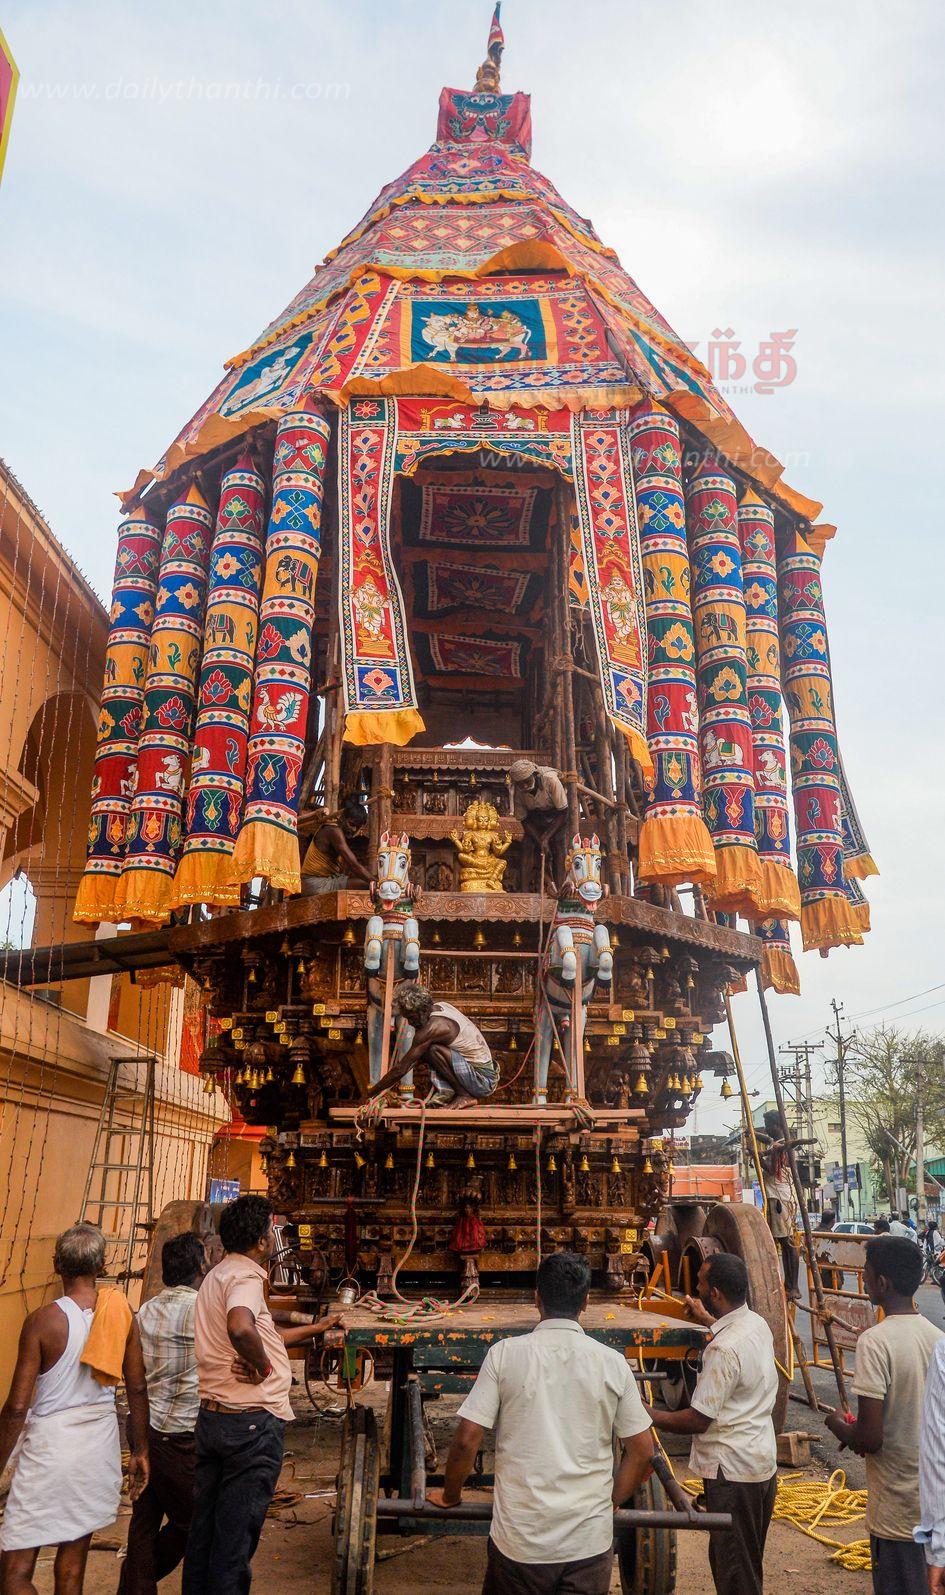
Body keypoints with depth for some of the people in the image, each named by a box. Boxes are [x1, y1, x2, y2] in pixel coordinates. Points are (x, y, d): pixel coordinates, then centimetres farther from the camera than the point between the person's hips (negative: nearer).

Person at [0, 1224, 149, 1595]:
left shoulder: (42, 1321, -15)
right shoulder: (122, 1315, -3)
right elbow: (138, 1389, 3)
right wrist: (140, 1451, 15)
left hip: (50, 1448, -5)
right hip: (100, 1446, 5)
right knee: (73, 1558, 19)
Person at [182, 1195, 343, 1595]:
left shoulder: (217, 1276, 13)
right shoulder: (245, 1277, -19)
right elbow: (241, 1329, -42)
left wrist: (315, 1328, 29)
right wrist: (264, 1365, -23)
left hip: (211, 1417, 9)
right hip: (253, 1423, -9)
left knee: (203, 1528, 17)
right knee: (237, 1536, 3)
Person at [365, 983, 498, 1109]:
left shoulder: (433, 1027, -22)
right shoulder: (441, 1006, 4)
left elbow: (400, 1070, -19)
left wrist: (371, 1094, -10)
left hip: (483, 1081, -9)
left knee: (434, 1050, -26)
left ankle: (466, 1096, -12)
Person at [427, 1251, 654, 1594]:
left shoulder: (504, 1354, -8)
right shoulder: (613, 1363, -3)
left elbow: (467, 1439, -8)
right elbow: (642, 1450, 2)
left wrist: (450, 1495, 9)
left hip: (520, 1539, -1)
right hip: (591, 1540, 1)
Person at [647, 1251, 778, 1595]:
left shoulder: (723, 1350, -27)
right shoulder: (758, 1324, 0)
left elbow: (697, 1421, -22)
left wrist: (648, 1414, -11)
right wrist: (707, 1319, 35)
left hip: (733, 1471, -9)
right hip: (763, 1462, 9)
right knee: (750, 1562, 23)